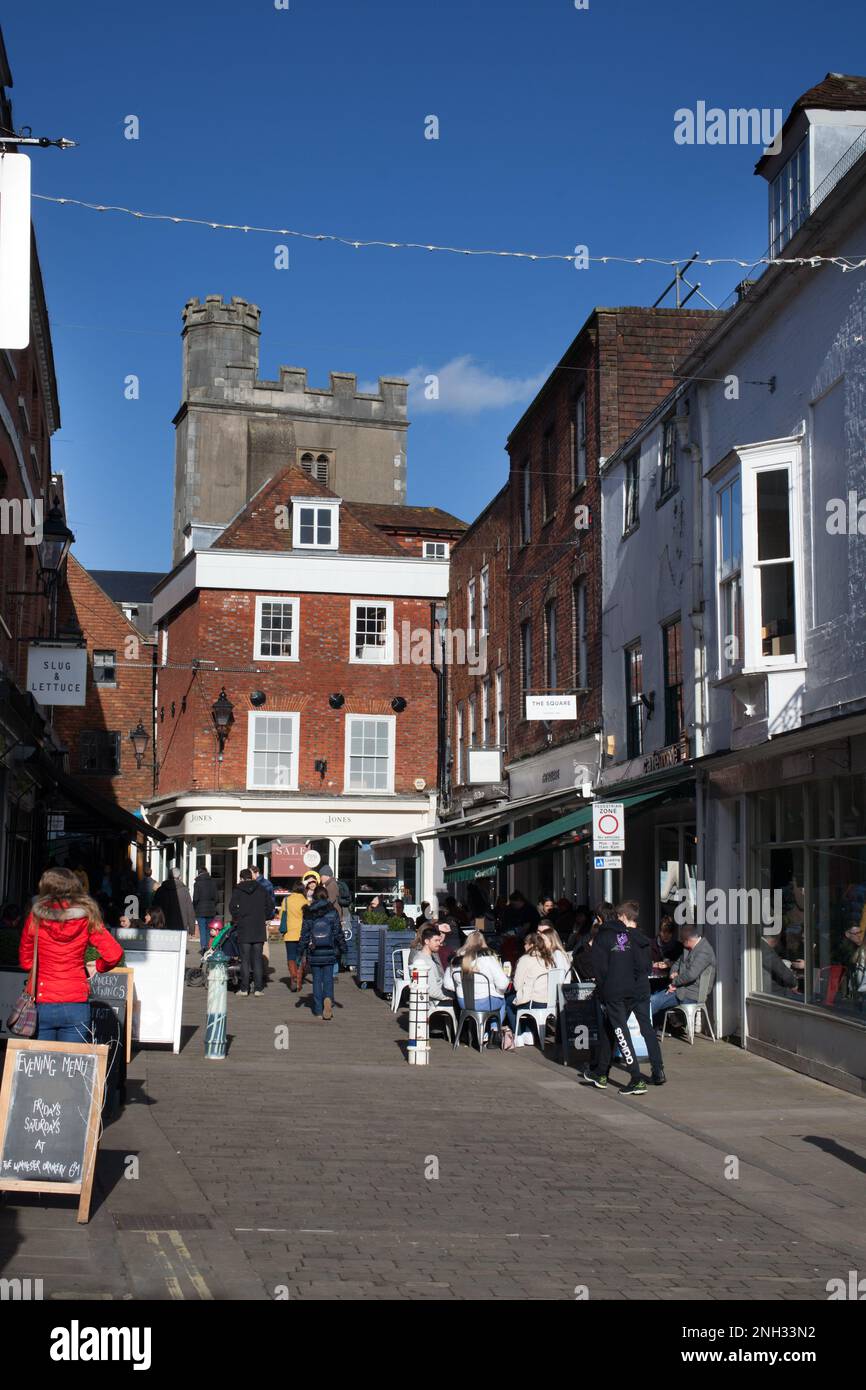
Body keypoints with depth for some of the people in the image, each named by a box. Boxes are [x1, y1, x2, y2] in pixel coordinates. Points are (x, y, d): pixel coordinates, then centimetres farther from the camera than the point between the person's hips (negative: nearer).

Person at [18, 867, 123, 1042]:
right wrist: (97, 967, 11)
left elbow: (25, 961, 8)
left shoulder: (36, 917, -1)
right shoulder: (86, 918, -2)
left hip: (42, 1003, 0)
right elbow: (114, 954, -7)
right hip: (76, 1005, 0)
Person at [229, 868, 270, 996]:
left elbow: (232, 906, -9)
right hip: (259, 928, 2)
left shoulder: (238, 890, -1)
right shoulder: (261, 889, 6)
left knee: (245, 959, 3)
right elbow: (268, 905, 6)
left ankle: (244, 988, 1)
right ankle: (258, 988, 2)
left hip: (244, 928, -2)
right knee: (258, 959, 5)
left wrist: (236, 919, 5)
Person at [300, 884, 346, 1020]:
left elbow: (304, 933, 1)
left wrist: (302, 950, 7)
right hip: (329, 952, 0)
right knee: (328, 978, 6)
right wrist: (342, 948, 7)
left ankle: (318, 1010, 8)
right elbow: (338, 931, -1)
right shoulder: (332, 912, -3)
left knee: (317, 979, 9)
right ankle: (328, 998, -23)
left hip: (314, 953, 0)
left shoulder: (309, 913, -2)